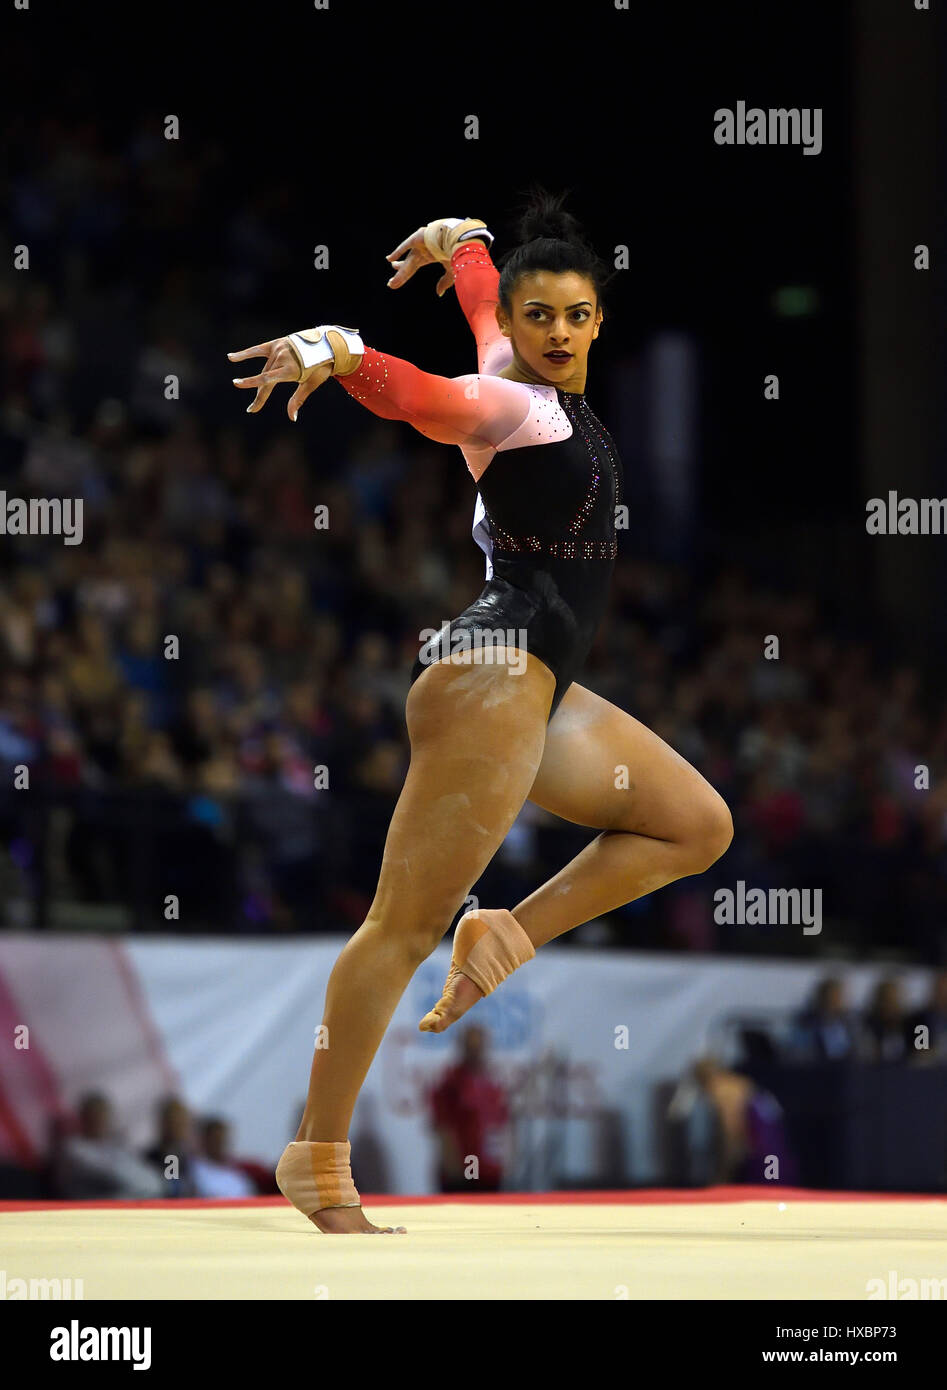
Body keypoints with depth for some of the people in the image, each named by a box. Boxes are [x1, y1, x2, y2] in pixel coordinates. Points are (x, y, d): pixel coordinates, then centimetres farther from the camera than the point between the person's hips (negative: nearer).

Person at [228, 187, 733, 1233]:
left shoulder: (530, 374, 13)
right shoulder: (510, 405, -12)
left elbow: (476, 263, 32)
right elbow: (419, 396, -33)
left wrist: (453, 243, 52)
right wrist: (332, 351, -52)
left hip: (536, 686, 10)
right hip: (494, 675, -10)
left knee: (696, 825, 16)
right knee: (407, 924, -10)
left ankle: (511, 933, 6)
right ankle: (318, 1161, -9)